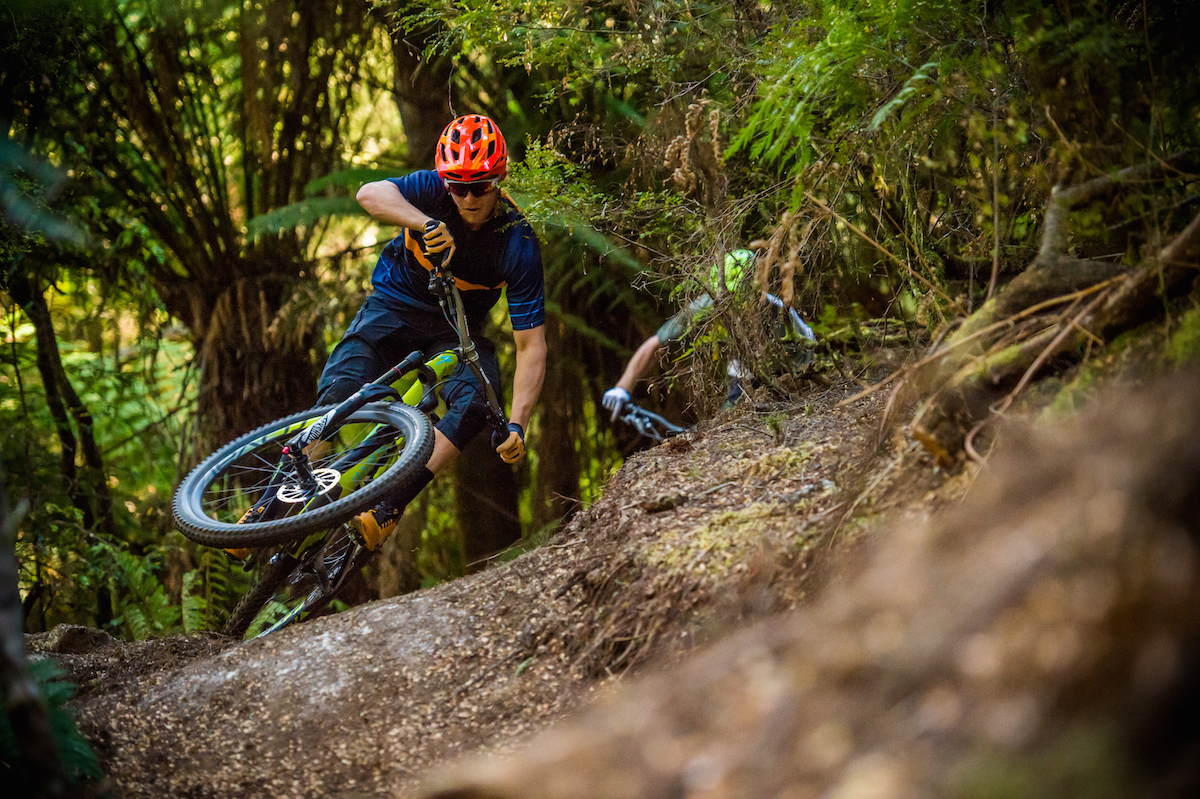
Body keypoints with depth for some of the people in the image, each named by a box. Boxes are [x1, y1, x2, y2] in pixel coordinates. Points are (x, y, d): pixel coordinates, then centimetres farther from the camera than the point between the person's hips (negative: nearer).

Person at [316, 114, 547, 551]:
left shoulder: (518, 246, -23)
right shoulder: (435, 190, -19)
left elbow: (531, 344, -24)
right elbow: (371, 193, -39)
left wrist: (516, 422, -37)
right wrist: (426, 223, -57)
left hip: (457, 330, 0)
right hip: (394, 307, 1)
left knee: (475, 402, -29)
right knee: (340, 390, -22)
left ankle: (388, 507, -36)